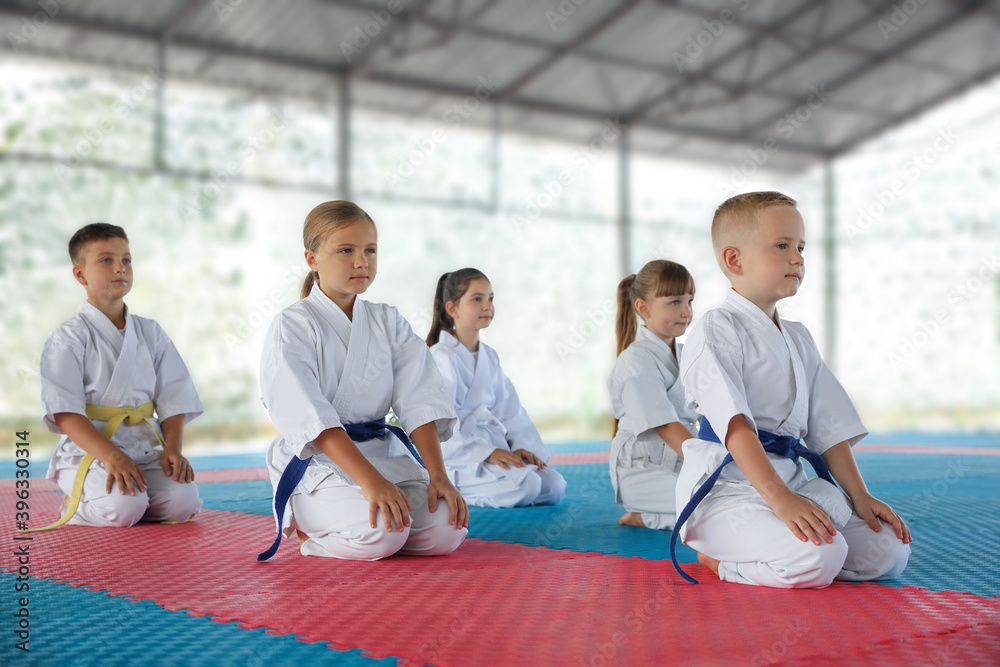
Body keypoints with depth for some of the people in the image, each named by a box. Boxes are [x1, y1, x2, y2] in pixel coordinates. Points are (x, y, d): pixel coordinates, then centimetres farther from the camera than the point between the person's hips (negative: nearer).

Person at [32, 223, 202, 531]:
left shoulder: (150, 333, 11)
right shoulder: (68, 338, -4)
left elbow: (173, 398, 9)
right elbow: (65, 413, -13)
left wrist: (172, 448, -9)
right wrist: (111, 456, -26)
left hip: (146, 449, 4)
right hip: (89, 451, -4)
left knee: (183, 502, -20)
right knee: (124, 508, -30)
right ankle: (75, 505, 5)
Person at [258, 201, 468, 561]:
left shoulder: (389, 322, 8)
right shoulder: (293, 326, -8)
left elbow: (420, 402, -1)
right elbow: (310, 417, -20)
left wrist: (438, 475, -15)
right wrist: (370, 480, -31)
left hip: (384, 450, 6)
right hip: (317, 461, -6)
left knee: (447, 531, -15)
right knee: (382, 533, -32)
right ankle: (311, 528, 2)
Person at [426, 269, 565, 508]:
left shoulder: (489, 357, 15)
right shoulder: (441, 358, -12)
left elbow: (510, 409, 14)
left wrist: (522, 446, -3)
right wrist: (486, 453, -23)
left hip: (494, 448, 9)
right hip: (456, 457, -9)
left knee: (554, 485, -6)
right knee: (526, 485, -27)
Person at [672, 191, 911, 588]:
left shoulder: (798, 339, 17)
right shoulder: (716, 330, -9)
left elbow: (828, 425, 17)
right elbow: (734, 424, -21)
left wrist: (860, 496, 7)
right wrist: (779, 497, -30)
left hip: (792, 478, 9)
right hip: (726, 486, -9)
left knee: (889, 551, -3)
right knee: (820, 557, -31)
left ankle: (733, 559, 6)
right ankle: (720, 561, -1)